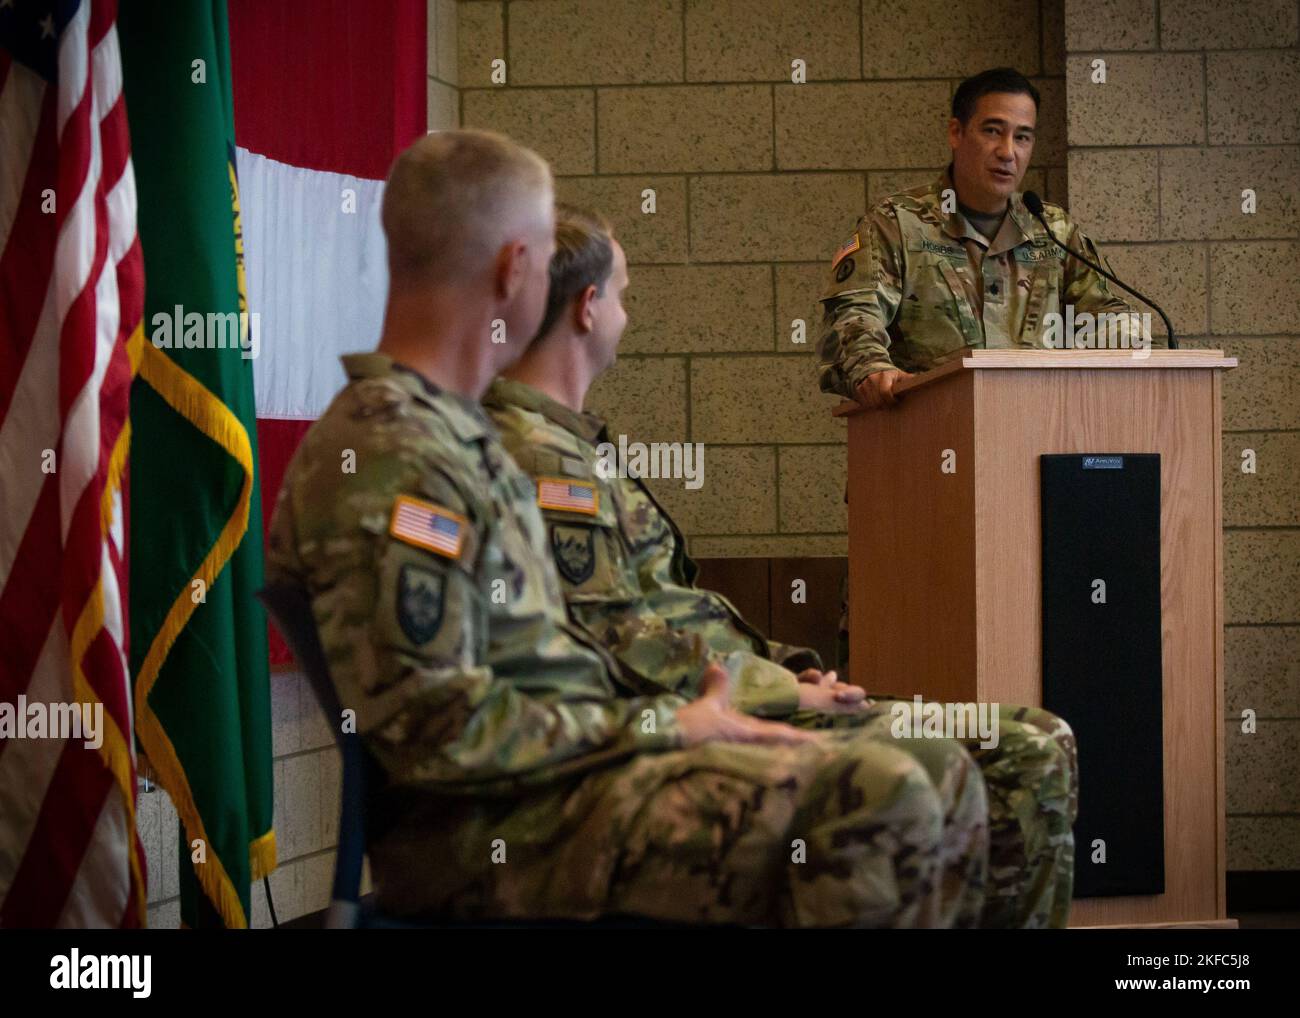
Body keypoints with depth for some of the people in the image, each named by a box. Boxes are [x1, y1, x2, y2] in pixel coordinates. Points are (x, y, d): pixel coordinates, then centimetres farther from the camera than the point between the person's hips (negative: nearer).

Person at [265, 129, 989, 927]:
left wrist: (692, 712, 6)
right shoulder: (391, 458, -15)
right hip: (493, 828, -11)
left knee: (944, 784, 1)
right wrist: (668, 726, -14)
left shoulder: (462, 433, 20)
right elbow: (436, 729, -21)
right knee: (880, 802, -25)